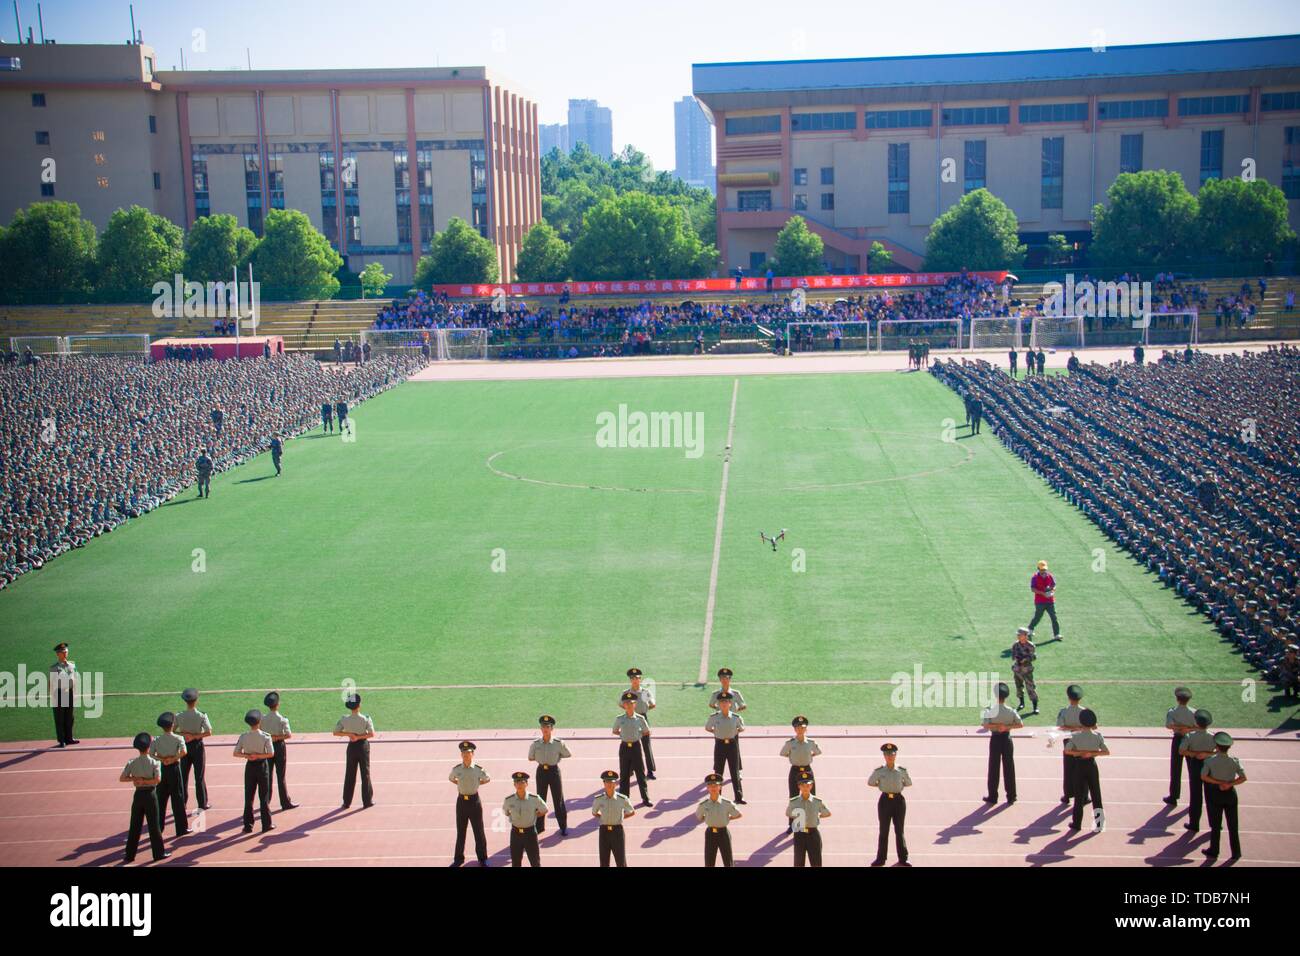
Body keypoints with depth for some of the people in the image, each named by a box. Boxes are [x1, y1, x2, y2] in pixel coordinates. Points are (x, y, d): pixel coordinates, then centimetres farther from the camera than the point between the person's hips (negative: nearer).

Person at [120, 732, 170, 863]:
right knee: (154, 825, 5)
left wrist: (134, 778, -8)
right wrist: (145, 781, -14)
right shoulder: (154, 763, -11)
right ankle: (159, 853, 11)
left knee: (134, 825, 11)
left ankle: (130, 854, 16)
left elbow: (122, 778, -5)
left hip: (138, 794, 3)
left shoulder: (132, 763, -3)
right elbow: (158, 779, -22)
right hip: (150, 794, -3)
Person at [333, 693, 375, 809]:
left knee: (349, 774, 11)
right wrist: (359, 737, -17)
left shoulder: (344, 719, -11)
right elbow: (371, 734, -20)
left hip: (351, 746, 2)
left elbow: (335, 732, -9)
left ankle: (346, 802, 14)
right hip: (363, 746, -2)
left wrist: (349, 734, -12)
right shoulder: (365, 719, -16)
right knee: (365, 773, 8)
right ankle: (367, 801, 10)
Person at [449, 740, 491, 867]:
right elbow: (450, 778, 16)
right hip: (461, 801, 1)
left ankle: (482, 859, 20)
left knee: (479, 831, 7)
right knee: (460, 831, 11)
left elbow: (487, 779, 8)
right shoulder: (456, 769, -6)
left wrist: (477, 784, -1)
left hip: (474, 800, -1)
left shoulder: (479, 770, -11)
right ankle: (458, 859, 24)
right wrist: (460, 784, 4)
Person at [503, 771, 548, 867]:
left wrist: (532, 816, -3)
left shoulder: (535, 799, -16)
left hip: (530, 832, -1)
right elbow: (506, 812, 10)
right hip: (515, 833, 1)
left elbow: (544, 811, 1)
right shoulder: (508, 800, -11)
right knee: (515, 862, 14)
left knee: (535, 861, 10)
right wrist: (513, 819, 2)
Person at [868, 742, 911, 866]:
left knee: (899, 831, 7)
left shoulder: (902, 771, 0)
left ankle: (903, 859, 14)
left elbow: (909, 783, 14)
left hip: (899, 800, 1)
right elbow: (870, 783, 10)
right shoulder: (879, 771, -3)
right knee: (884, 831, 4)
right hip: (885, 800, 0)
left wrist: (898, 786, 4)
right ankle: (880, 859, 11)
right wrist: (882, 785, 3)